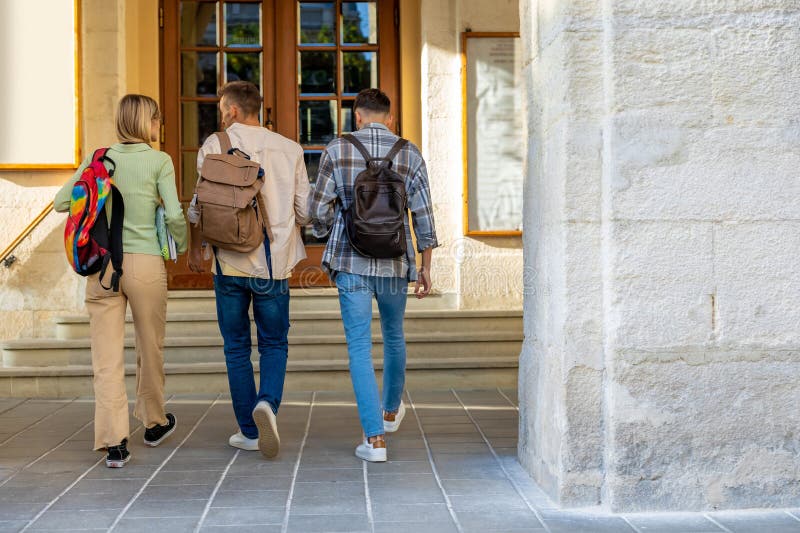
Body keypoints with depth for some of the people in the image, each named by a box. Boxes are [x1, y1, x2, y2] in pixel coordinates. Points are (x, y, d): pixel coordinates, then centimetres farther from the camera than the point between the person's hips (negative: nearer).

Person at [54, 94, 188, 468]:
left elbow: (61, 202, 3)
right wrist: (182, 245, 7)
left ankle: (114, 441, -4)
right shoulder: (159, 161, -4)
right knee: (150, 349, 17)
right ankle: (154, 423, 34)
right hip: (145, 264, -2)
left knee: (107, 357, 2)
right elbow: (174, 214, -11)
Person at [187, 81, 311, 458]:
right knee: (274, 343, 11)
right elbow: (304, 210, 6)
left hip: (230, 261, -1)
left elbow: (200, 204, -4)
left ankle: (249, 430, 12)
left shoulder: (214, 146, -2)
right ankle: (267, 402, -16)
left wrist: (195, 247, 10)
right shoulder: (289, 149, 4)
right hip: (274, 262, 1)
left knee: (236, 346, 10)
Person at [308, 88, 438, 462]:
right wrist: (426, 268, 7)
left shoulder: (337, 151, -4)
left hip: (351, 263, -2)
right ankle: (391, 411, 44)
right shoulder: (409, 154, -1)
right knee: (393, 336, 23)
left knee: (360, 347, 2)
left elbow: (319, 209, -4)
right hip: (394, 263, 2)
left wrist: (327, 235, 17)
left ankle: (375, 438, -4)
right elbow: (423, 215, -1)